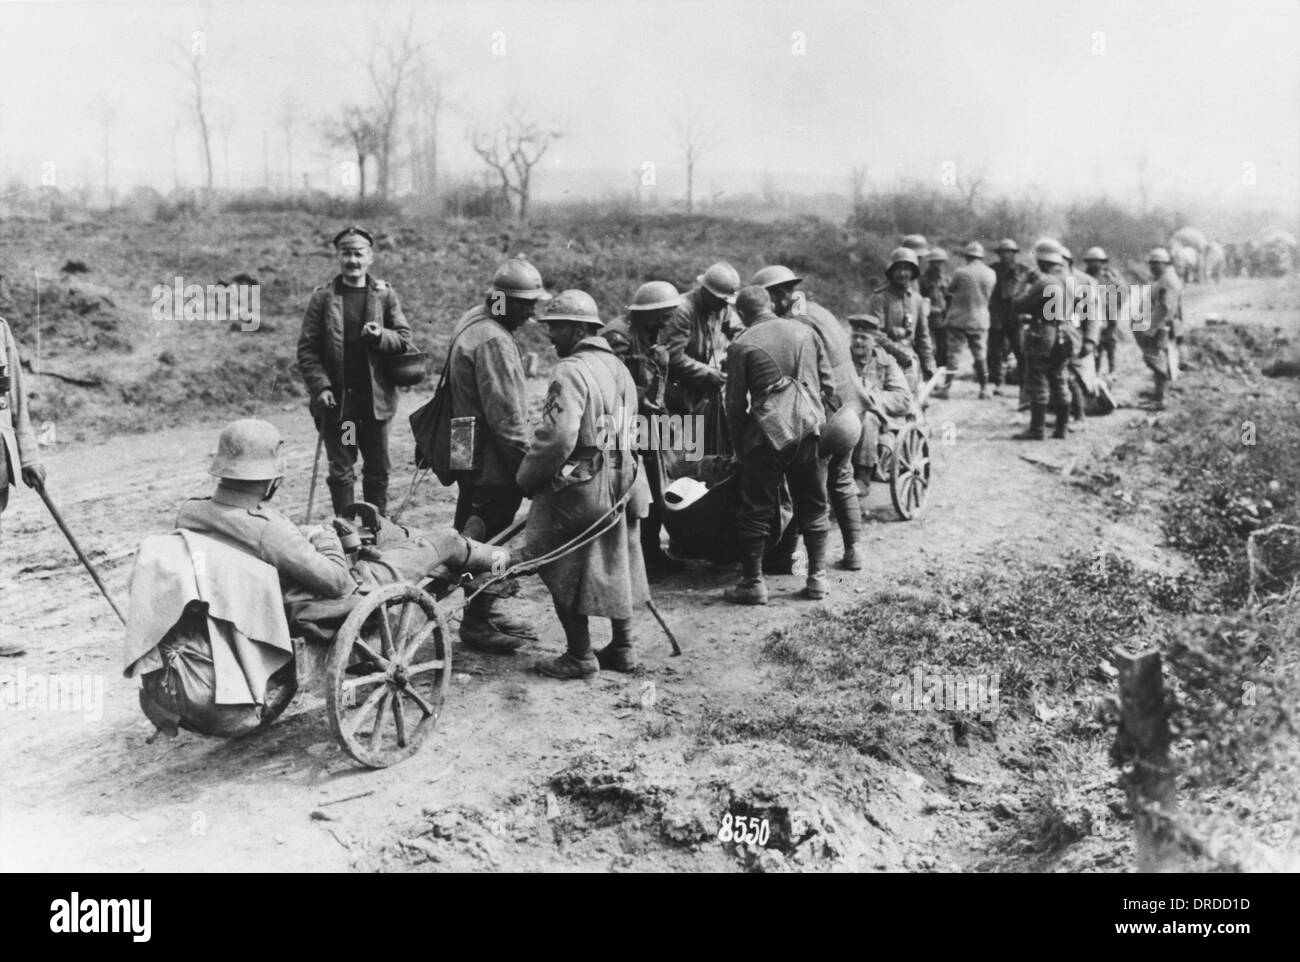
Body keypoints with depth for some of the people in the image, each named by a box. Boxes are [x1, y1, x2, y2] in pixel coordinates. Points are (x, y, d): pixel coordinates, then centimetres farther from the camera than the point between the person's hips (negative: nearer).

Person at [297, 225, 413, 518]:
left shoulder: (385, 294, 5)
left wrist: (381, 336, -17)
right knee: (341, 472, 5)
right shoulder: (323, 297, 0)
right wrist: (320, 387, -13)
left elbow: (405, 339, 4)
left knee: (378, 471, 10)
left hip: (376, 395, 1)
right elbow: (306, 349, -1)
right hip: (336, 398, -1)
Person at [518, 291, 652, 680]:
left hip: (577, 485, -9)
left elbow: (557, 437, -25)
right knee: (615, 564, 17)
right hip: (619, 483, 9)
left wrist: (527, 477, -12)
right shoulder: (617, 367, 11)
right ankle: (622, 647, 26)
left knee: (564, 571, 3)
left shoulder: (571, 372, -18)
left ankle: (579, 656, 7)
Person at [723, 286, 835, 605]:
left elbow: (736, 404, 0)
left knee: (756, 509, 6)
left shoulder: (742, 346, -1)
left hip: (769, 432, -3)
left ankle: (753, 583, 8)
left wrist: (739, 446, 11)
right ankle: (817, 578, 17)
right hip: (810, 427, 4)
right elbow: (828, 384, 11)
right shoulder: (804, 332, 9)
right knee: (813, 506, 14)